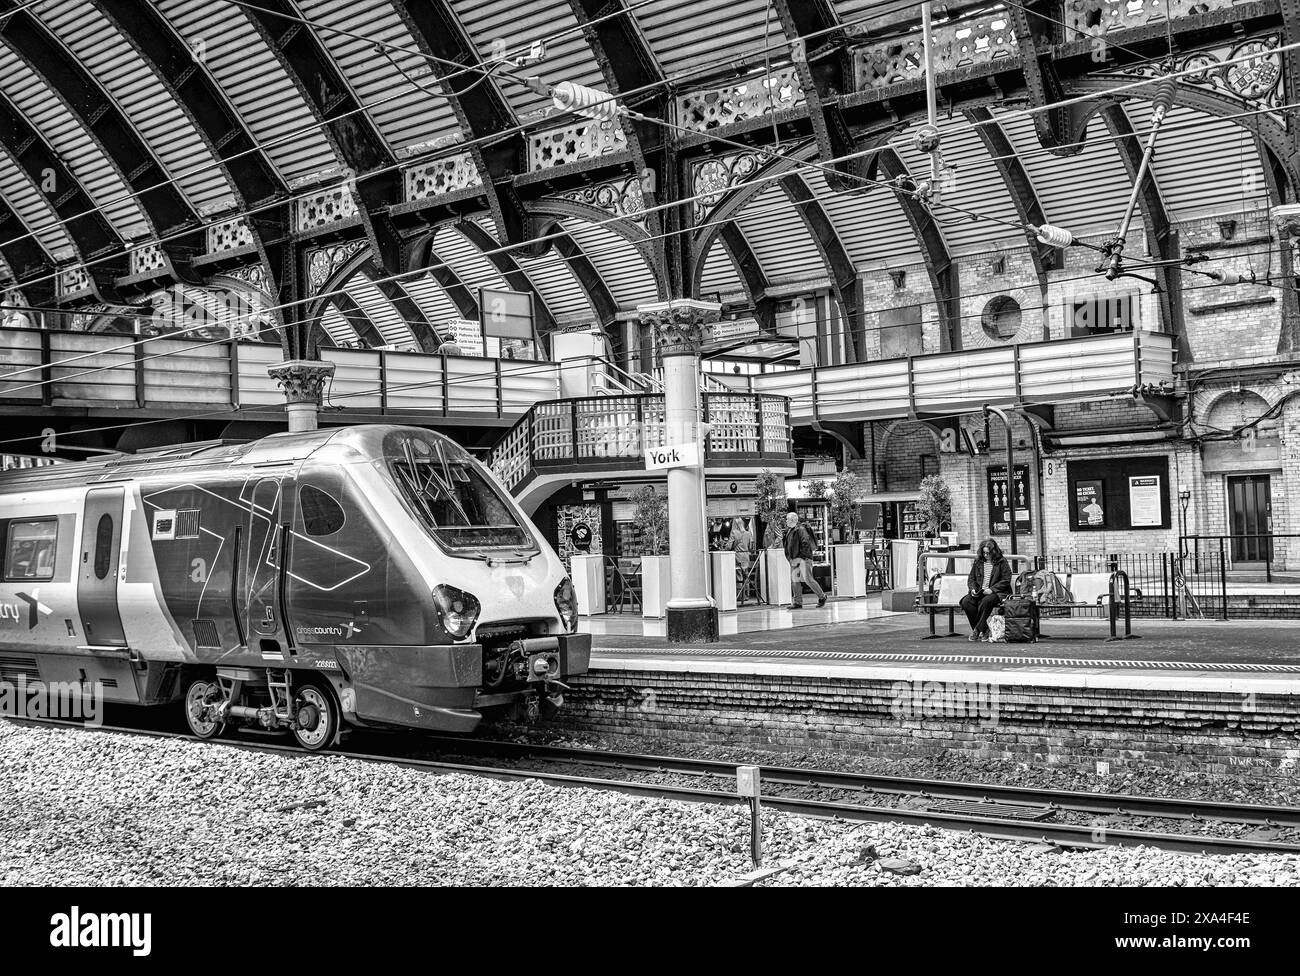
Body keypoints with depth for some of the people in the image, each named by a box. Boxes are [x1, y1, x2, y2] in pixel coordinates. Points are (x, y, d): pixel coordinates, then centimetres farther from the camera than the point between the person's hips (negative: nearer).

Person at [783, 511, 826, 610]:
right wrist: (790, 558, 12)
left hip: (803, 558, -9)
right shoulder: (789, 531, 16)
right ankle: (798, 602, 6)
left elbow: (806, 543, -17)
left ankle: (822, 597, 6)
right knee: (794, 581, 3)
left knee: (808, 579, -9)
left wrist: (801, 557, -19)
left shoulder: (801, 529, -10)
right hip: (794, 560, 9)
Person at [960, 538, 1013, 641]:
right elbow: (971, 578, 19)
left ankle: (977, 630, -26)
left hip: (997, 593, -5)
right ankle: (984, 629, -18)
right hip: (979, 593, 5)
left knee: (986, 601, -38)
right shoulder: (978, 562, 15)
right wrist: (973, 589, -3)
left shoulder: (1002, 562, 1)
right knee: (966, 601, -25)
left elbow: (1006, 580, -6)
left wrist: (992, 589, -17)